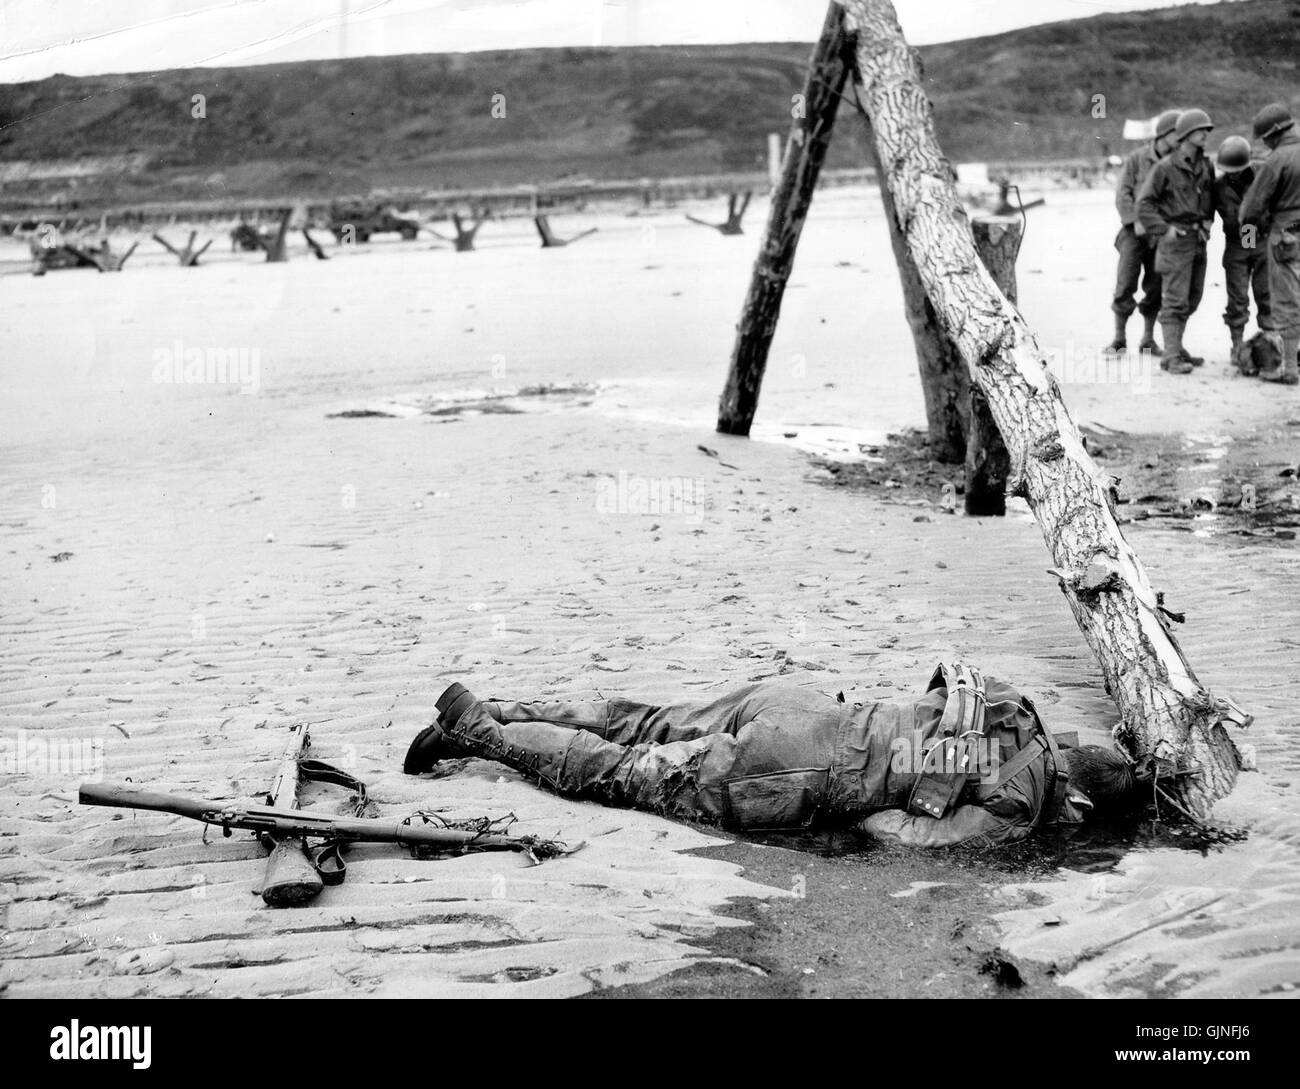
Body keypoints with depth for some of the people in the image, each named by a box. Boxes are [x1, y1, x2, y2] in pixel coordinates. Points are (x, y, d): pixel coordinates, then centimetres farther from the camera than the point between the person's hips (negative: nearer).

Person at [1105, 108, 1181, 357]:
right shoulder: (1137, 158, -1)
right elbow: (1123, 193, -2)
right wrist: (1136, 221, -12)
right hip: (1135, 231, -2)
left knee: (1156, 286, 5)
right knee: (1126, 283, -5)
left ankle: (1148, 339, 17)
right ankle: (1119, 338, 5)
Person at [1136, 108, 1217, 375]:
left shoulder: (1206, 167, 9)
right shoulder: (1165, 167, -10)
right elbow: (1144, 203, -9)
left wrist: (1208, 220, 9)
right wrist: (1163, 229, -15)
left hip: (1198, 239, 7)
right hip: (1175, 239, -7)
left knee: (1192, 298, 12)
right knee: (1175, 299, -8)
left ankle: (1176, 348, 24)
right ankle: (1171, 356, -5)